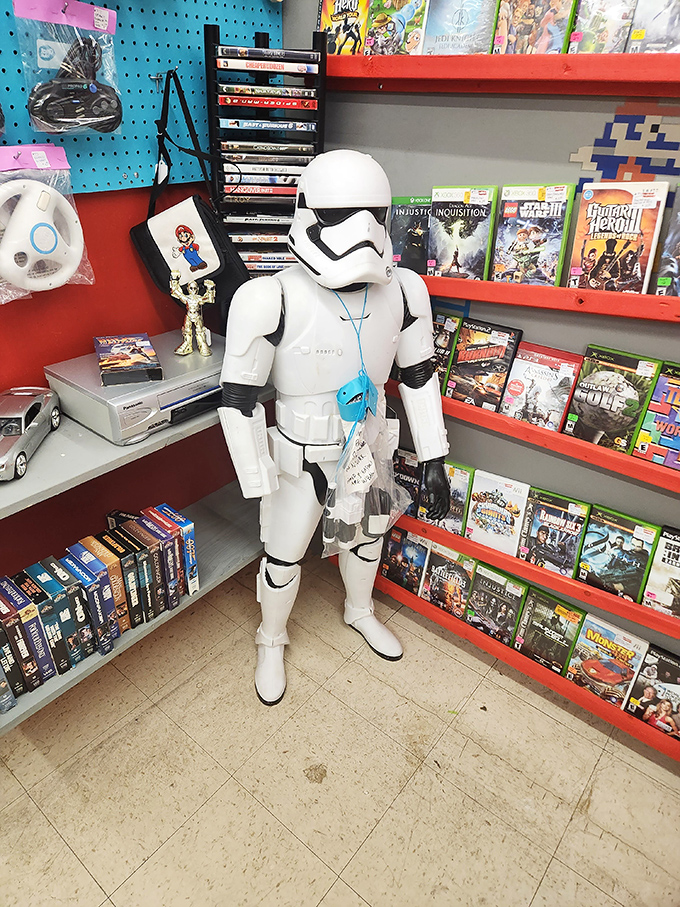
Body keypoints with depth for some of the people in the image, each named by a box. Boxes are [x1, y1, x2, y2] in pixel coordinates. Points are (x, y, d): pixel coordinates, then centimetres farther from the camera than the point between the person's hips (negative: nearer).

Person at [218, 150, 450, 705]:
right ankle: (272, 642, 47)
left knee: (367, 535, 25)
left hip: (366, 448, 5)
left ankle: (360, 611, 59)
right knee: (284, 556, 14)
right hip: (300, 458, -4)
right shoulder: (272, 301, -27)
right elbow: (239, 401, -20)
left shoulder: (403, 291, -12)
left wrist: (434, 460, 2)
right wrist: (263, 489, -16)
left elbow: (419, 376, 0)